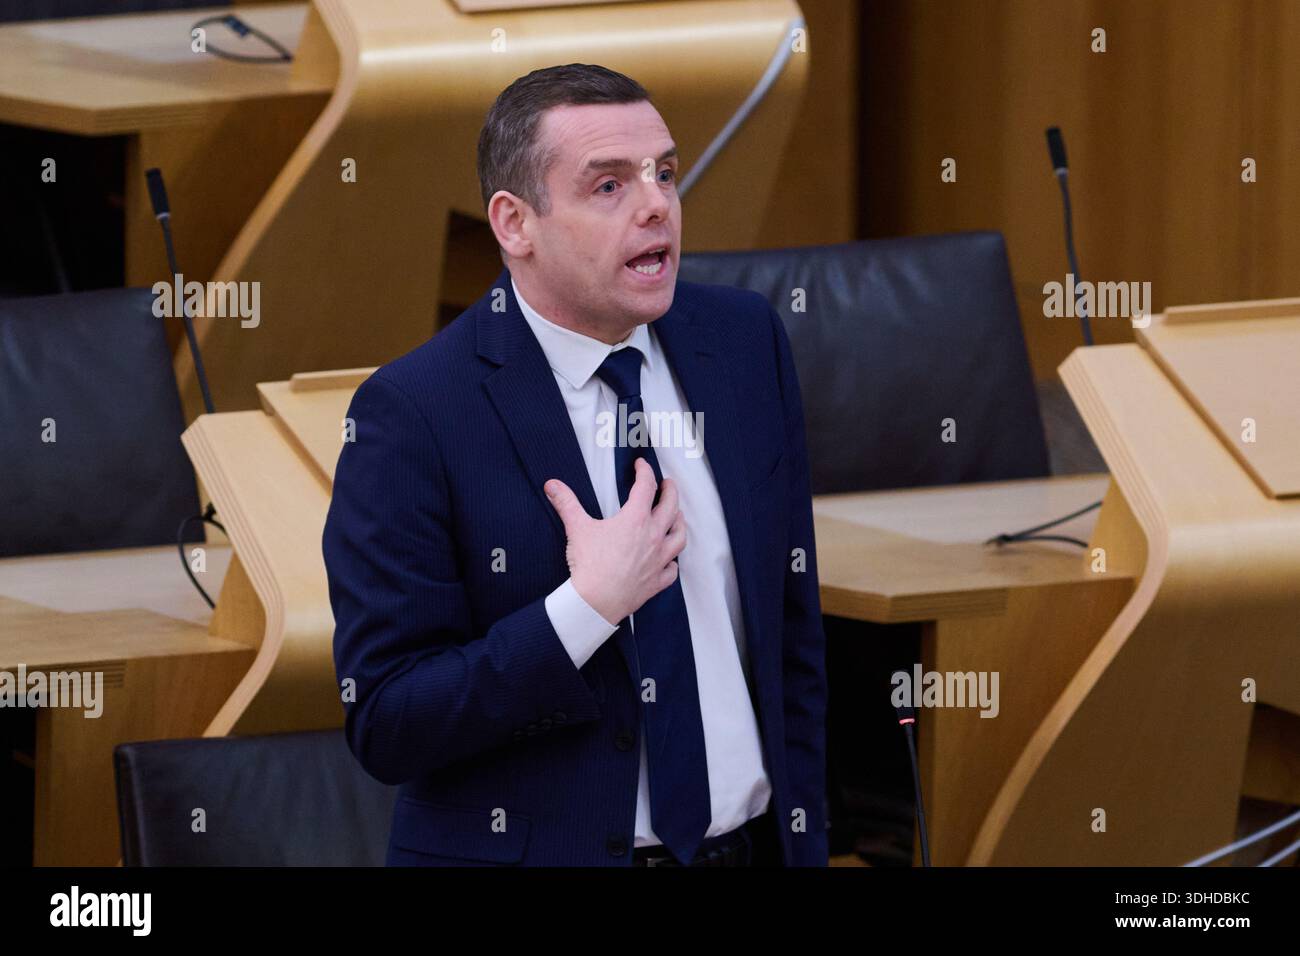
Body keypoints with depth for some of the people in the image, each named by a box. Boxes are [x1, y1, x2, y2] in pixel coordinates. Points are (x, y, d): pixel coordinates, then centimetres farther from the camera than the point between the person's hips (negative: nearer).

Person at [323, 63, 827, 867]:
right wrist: (591, 606, -24)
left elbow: (793, 635, 7)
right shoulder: (413, 414, -14)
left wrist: (805, 843, 4)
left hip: (750, 846, 4)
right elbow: (384, 725, -17)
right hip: (535, 848, -4)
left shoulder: (746, 341, 1)